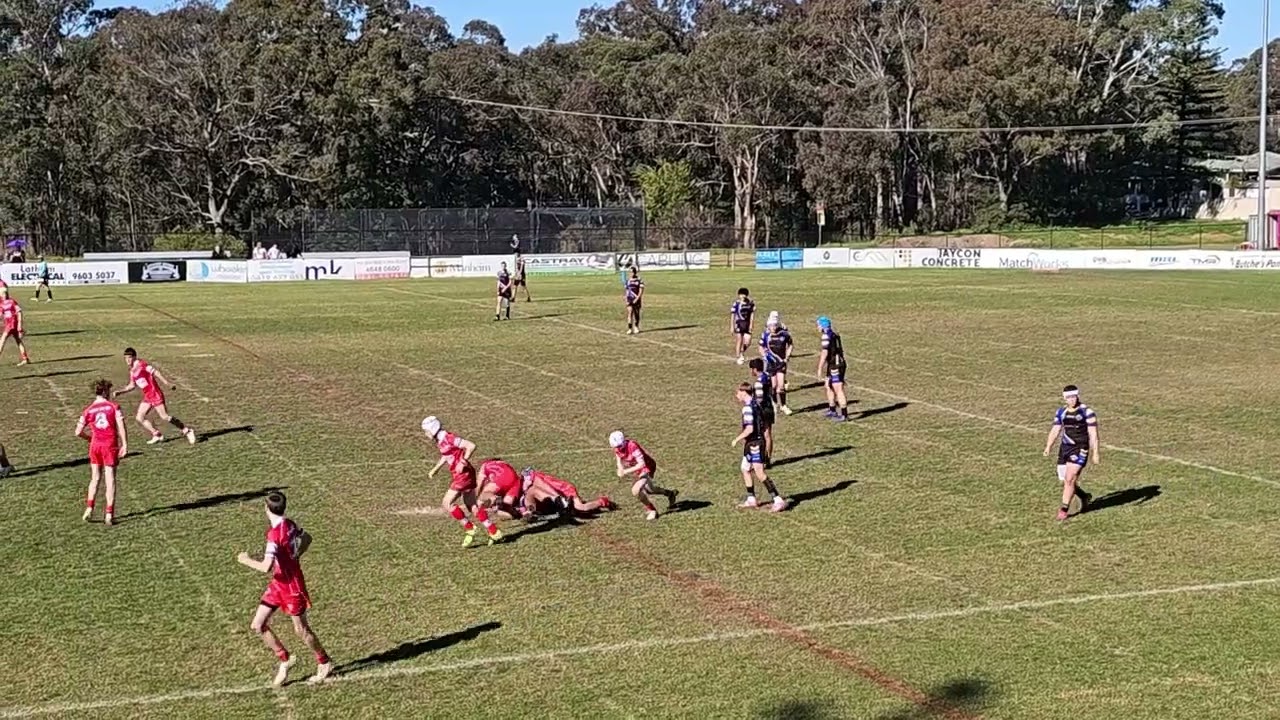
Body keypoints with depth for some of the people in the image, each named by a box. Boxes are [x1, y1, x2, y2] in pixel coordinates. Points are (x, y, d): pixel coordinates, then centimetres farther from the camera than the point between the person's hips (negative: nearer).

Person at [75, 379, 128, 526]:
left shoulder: (88, 411, 5)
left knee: (95, 478, 16)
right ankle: (109, 514, 0)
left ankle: (89, 508, 7)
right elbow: (121, 427, -10)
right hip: (111, 445, -2)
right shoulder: (114, 407, -1)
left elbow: (78, 432, 1)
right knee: (110, 479, 1)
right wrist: (125, 445, -9)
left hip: (95, 445, 2)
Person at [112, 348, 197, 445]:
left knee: (165, 417, -10)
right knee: (140, 418, 2)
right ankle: (157, 435, 11)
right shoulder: (132, 371, 12)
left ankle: (187, 430, -1)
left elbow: (156, 373, -17)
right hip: (147, 397, 8)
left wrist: (168, 384, -24)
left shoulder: (142, 364, -11)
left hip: (155, 394, -8)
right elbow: (132, 386, 24)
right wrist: (119, 392, 17)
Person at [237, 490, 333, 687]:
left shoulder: (275, 534, -27)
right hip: (278, 584, 8)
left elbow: (266, 567, -34)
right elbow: (307, 539, 17)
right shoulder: (289, 524, -1)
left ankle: (324, 663, 28)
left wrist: (246, 560, -18)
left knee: (301, 629, 9)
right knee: (257, 626, 6)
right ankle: (285, 660, 18)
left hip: (291, 585, -8)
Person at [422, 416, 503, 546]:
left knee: (447, 503, -9)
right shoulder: (440, 441, 10)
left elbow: (471, 446, -22)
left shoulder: (449, 438, -19)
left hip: (464, 474, -9)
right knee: (472, 506, 12)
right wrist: (435, 469, 21)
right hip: (460, 475, 9)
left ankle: (469, 528, 1)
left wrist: (463, 462, -22)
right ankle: (494, 531, 16)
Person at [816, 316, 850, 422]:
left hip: (834, 366, -10)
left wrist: (820, 368, -16)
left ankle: (844, 415, -4)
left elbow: (825, 353, -19)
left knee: (839, 390, -6)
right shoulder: (834, 334, 13)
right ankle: (832, 411, 30)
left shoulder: (826, 336, -15)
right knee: (828, 386, 21)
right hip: (840, 363, 10)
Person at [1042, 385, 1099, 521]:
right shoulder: (1061, 412, 8)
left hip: (1080, 449, -6)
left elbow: (1093, 434, -8)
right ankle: (1085, 497, 34)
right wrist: (1048, 446, 1)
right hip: (1065, 448, 6)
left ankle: (1064, 509, -2)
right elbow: (1055, 430, 13)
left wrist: (1096, 453, -11)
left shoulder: (1087, 412, -9)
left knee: (1070, 479, -14)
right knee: (1063, 481, 8)